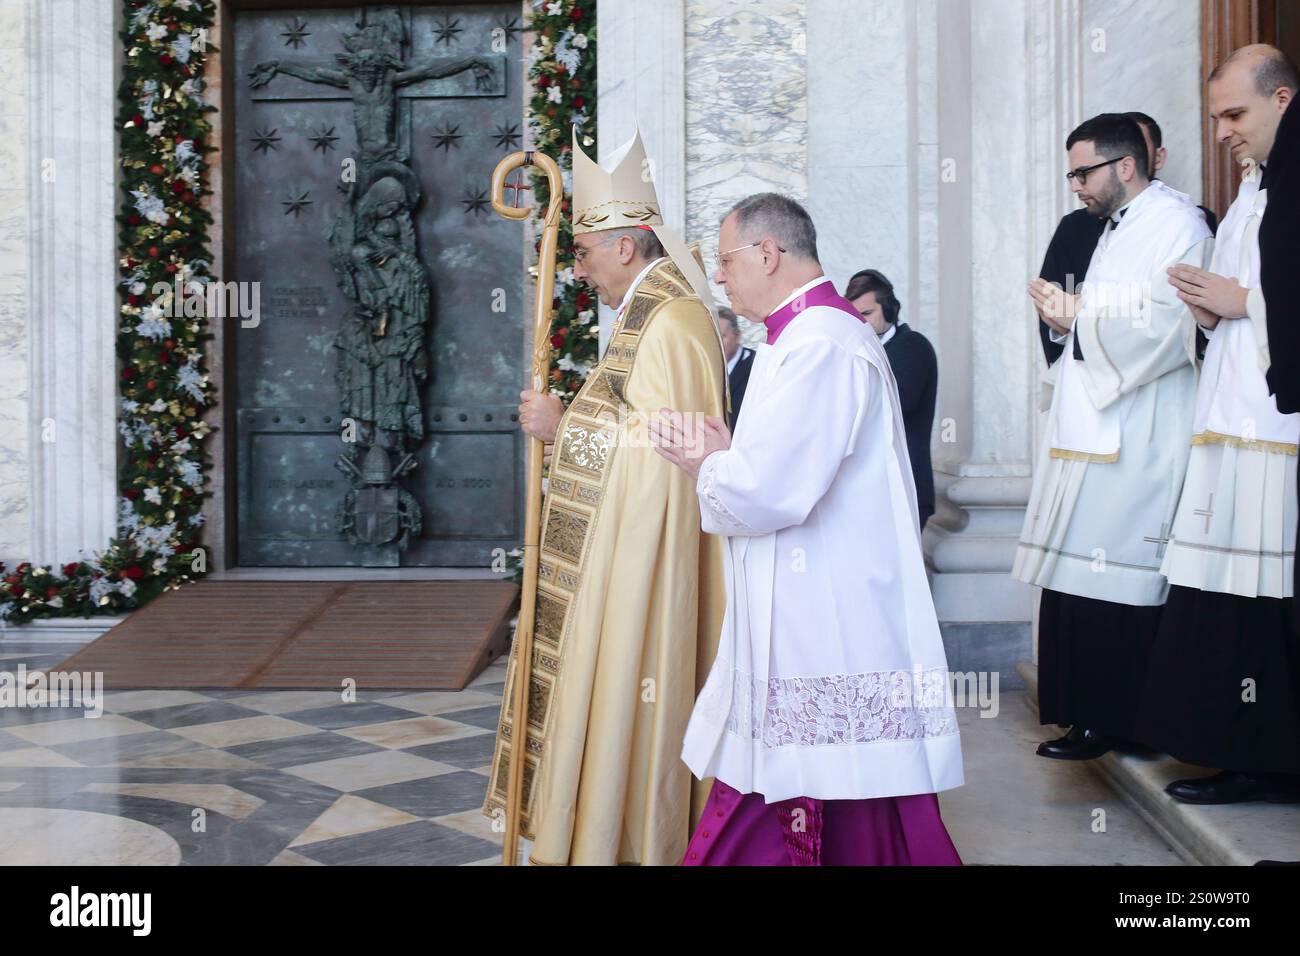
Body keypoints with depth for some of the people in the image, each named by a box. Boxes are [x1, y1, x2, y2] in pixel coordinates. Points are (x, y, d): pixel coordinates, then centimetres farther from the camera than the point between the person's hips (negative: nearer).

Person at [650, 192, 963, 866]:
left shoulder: (820, 344, -17)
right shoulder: (812, 335, 18)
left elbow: (766, 490, -23)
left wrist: (706, 468, -3)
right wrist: (724, 454, 7)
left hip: (823, 632, -11)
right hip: (805, 626, 11)